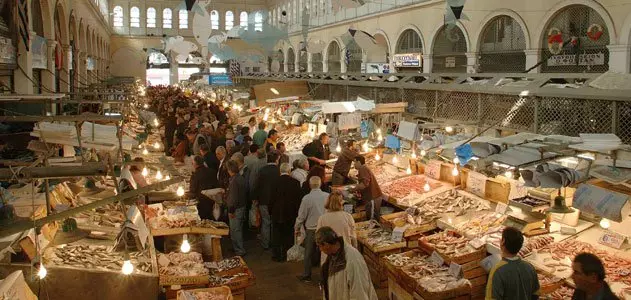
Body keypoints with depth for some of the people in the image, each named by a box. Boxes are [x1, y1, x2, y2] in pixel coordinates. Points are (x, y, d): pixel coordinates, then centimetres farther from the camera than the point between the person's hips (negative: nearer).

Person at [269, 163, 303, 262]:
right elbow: (299, 198, -6)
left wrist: (270, 210, 8)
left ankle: (276, 255, 18)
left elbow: (270, 198, -5)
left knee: (276, 235, 12)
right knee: (288, 235, 13)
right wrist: (296, 211, 6)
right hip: (290, 214, 0)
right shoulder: (295, 182, -11)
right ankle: (286, 255, 18)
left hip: (276, 213, 0)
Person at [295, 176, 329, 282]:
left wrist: (297, 228, 7)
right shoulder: (328, 196, -10)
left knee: (309, 253, 12)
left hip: (311, 229, -2)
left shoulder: (306, 198, -15)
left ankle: (307, 275, 22)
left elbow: (301, 215, -8)